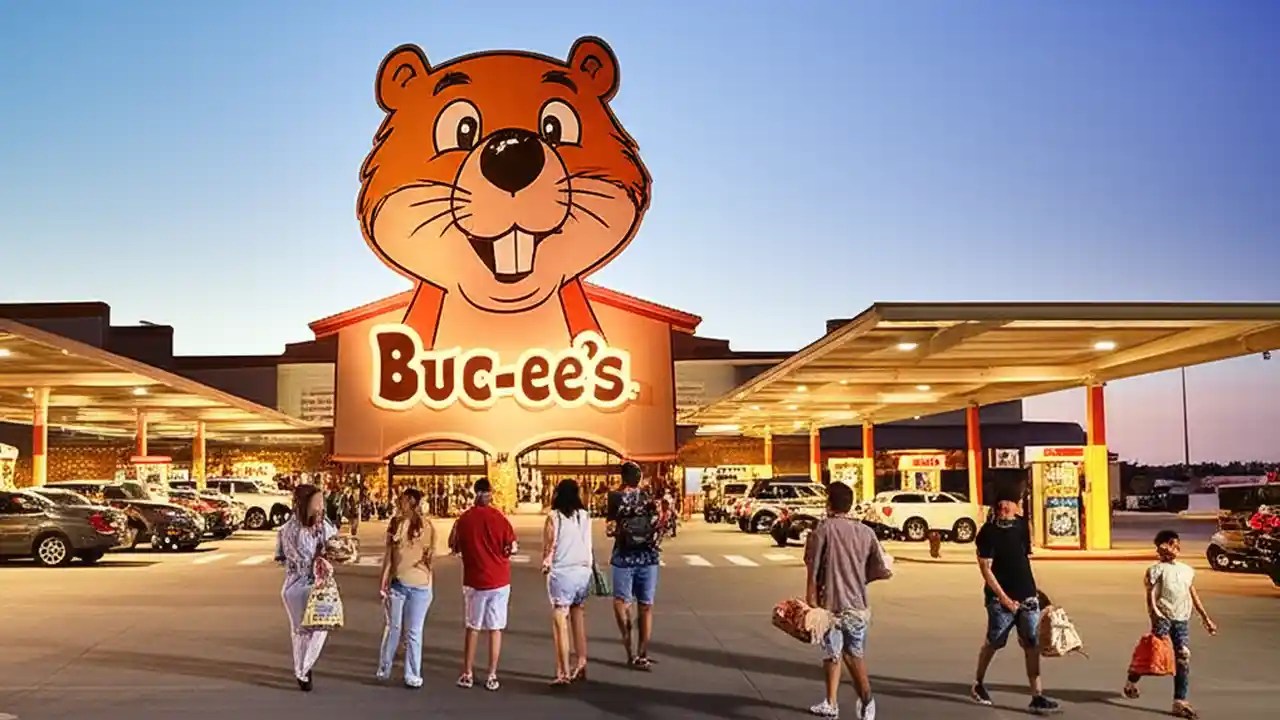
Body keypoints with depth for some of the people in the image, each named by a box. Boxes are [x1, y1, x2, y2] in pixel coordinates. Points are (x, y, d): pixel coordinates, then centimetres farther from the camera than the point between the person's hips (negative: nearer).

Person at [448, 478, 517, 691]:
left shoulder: (464, 519, -6)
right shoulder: (499, 518, -10)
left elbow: (455, 547, 4)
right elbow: (512, 548, -7)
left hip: (473, 580, 1)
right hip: (499, 580, -1)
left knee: (472, 627, 15)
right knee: (495, 629, 7)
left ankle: (467, 674, 19)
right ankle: (492, 677, 9)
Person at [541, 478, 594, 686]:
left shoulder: (554, 516, -9)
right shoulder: (585, 516, 2)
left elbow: (549, 545, -5)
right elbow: (588, 545, 3)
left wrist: (545, 563, 12)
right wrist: (590, 564, 15)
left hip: (561, 572, -4)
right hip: (583, 571, 4)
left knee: (560, 622, 1)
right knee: (579, 618, 16)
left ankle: (564, 672, 1)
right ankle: (581, 664, 20)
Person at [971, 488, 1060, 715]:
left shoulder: (1021, 524, 5)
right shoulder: (989, 532, -13)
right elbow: (985, 568, -15)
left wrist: (1031, 589, 17)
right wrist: (1003, 597, -18)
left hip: (1027, 595, 5)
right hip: (1001, 598, -5)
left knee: (1032, 644, 0)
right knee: (993, 642, 8)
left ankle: (1037, 696, 1)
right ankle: (978, 684, 28)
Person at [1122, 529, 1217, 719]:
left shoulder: (1188, 570, 13)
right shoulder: (1157, 570, -4)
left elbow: (1194, 597, 21)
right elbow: (1151, 595, -11)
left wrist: (1206, 619, 21)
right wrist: (1155, 615, -23)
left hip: (1182, 620, 5)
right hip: (1163, 618, -5)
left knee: (1183, 659, -2)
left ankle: (1180, 702, 1)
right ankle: (1132, 681, 26)